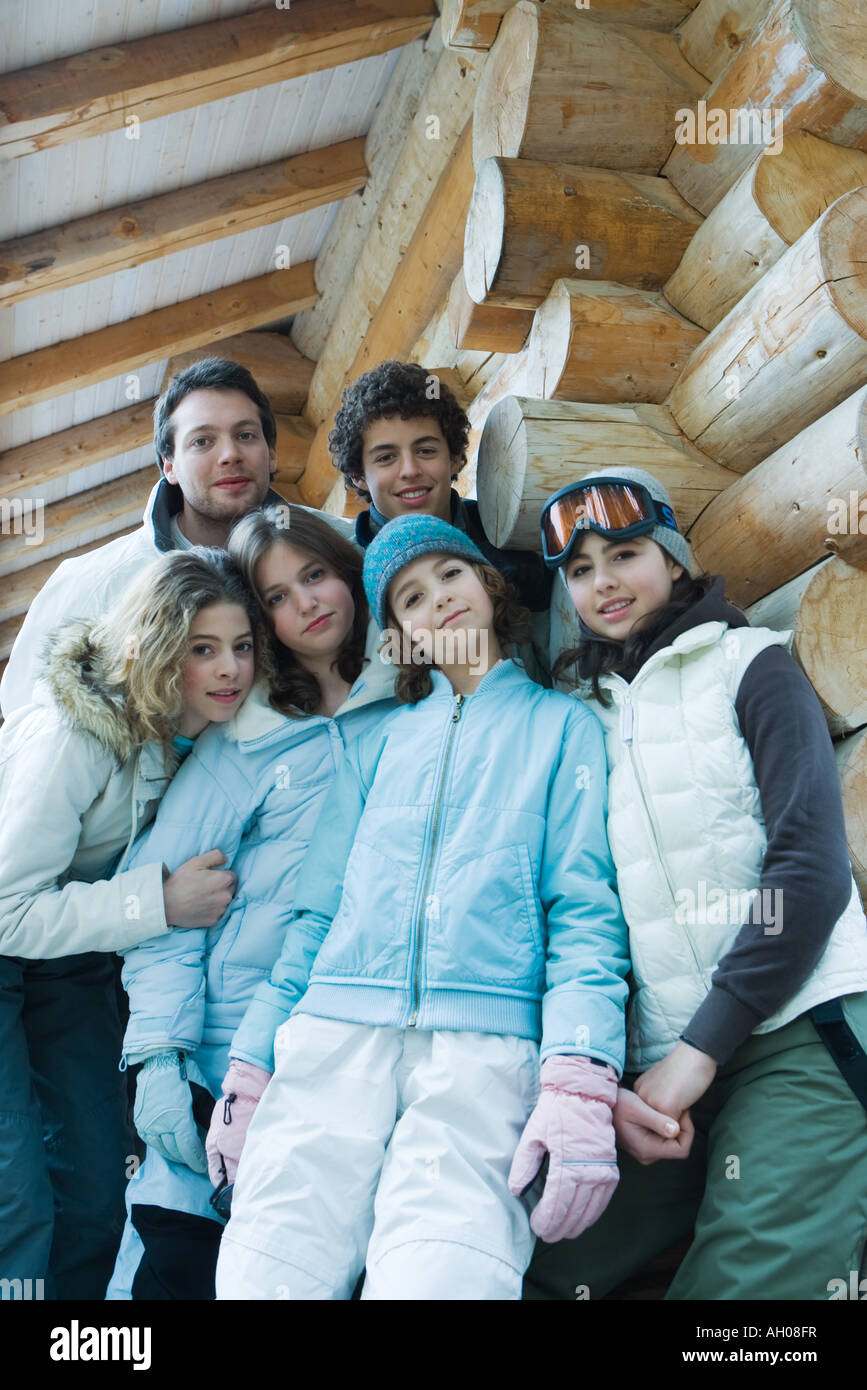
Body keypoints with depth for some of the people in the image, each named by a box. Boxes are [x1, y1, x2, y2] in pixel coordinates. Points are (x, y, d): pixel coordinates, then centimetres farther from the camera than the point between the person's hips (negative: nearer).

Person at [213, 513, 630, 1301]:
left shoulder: (561, 724, 15)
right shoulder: (380, 742, 24)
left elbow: (585, 909, 3)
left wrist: (579, 1079, -13)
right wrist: (251, 1062, 10)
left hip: (485, 1042, -3)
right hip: (336, 1030, 3)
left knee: (441, 1277, -24)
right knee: (264, 1278, -13)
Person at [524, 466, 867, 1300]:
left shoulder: (748, 664, 5)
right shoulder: (584, 717, 16)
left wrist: (701, 1048, -11)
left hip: (792, 1035, -3)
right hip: (653, 1075, 4)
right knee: (531, 1269, -9)